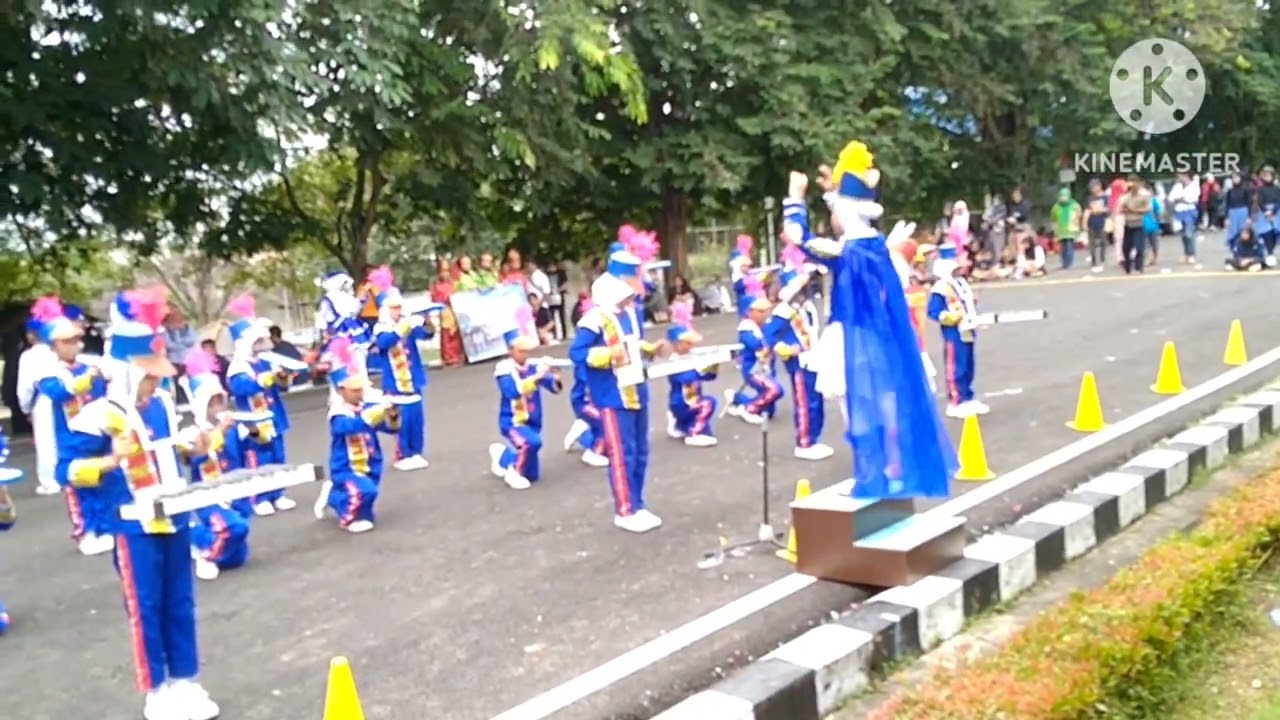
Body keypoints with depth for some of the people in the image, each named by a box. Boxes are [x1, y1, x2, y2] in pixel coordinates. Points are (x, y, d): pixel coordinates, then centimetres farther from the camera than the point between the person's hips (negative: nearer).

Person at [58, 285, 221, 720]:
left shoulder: (163, 406, 7)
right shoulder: (100, 416, -15)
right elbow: (67, 469, -16)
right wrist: (110, 460, -30)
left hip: (174, 521, 7)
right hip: (134, 529, -6)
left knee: (180, 603, 12)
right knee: (146, 608, 3)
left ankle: (185, 683, 24)